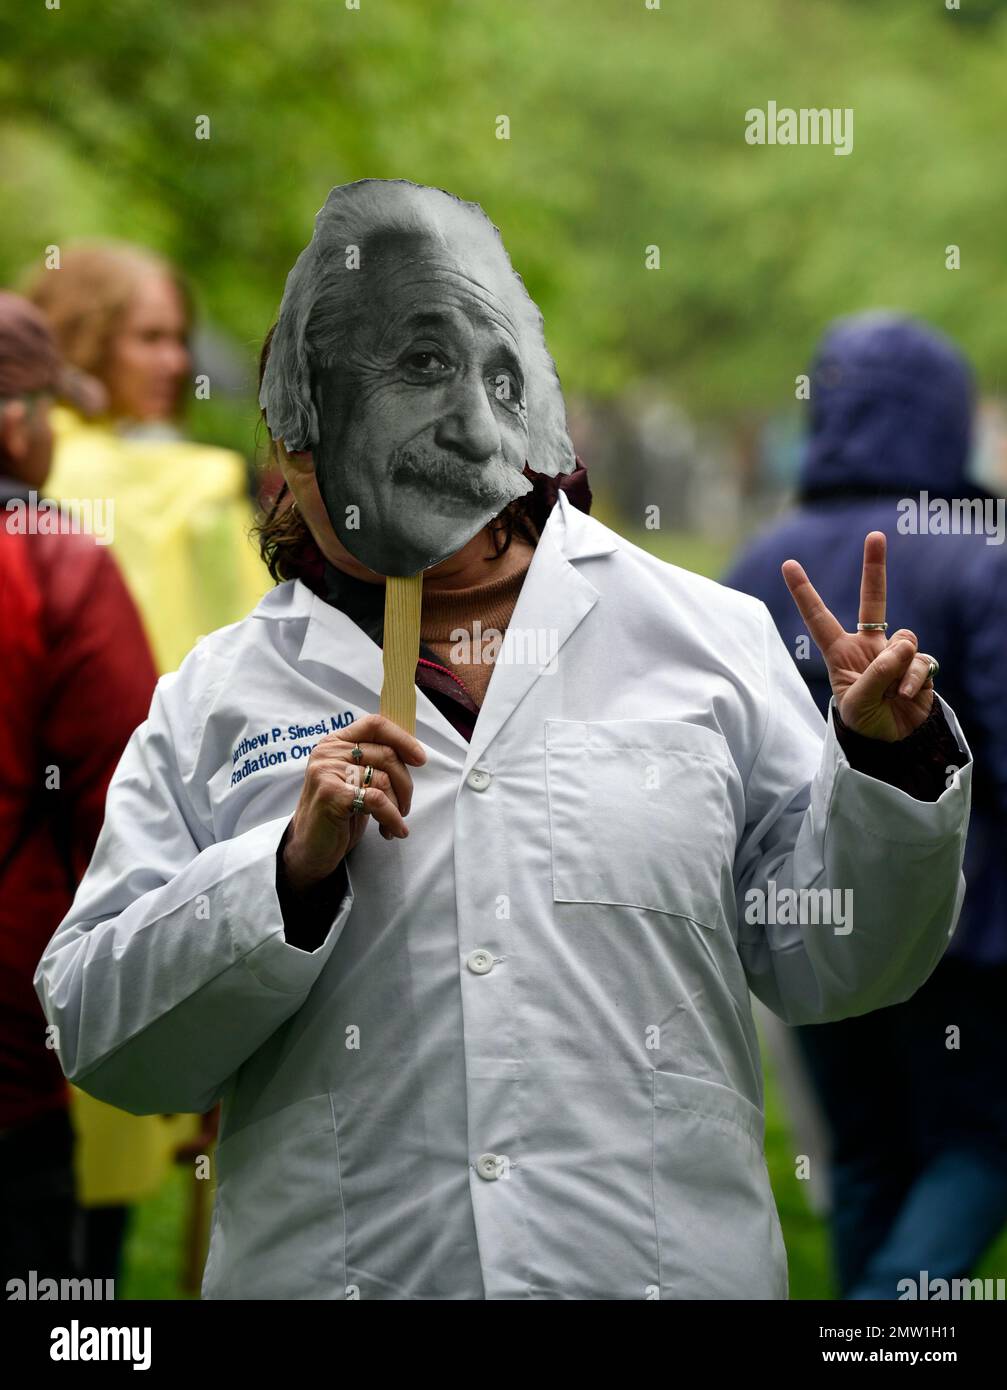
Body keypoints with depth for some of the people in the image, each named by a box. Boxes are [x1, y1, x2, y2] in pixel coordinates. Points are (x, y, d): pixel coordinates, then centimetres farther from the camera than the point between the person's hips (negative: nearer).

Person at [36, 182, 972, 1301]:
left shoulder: (703, 635, 6)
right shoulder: (216, 697, 4)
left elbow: (824, 965, 9)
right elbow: (94, 1033, 0)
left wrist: (887, 764, -6)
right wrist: (289, 873, -12)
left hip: (668, 1260, 1)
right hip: (335, 1266, 0)